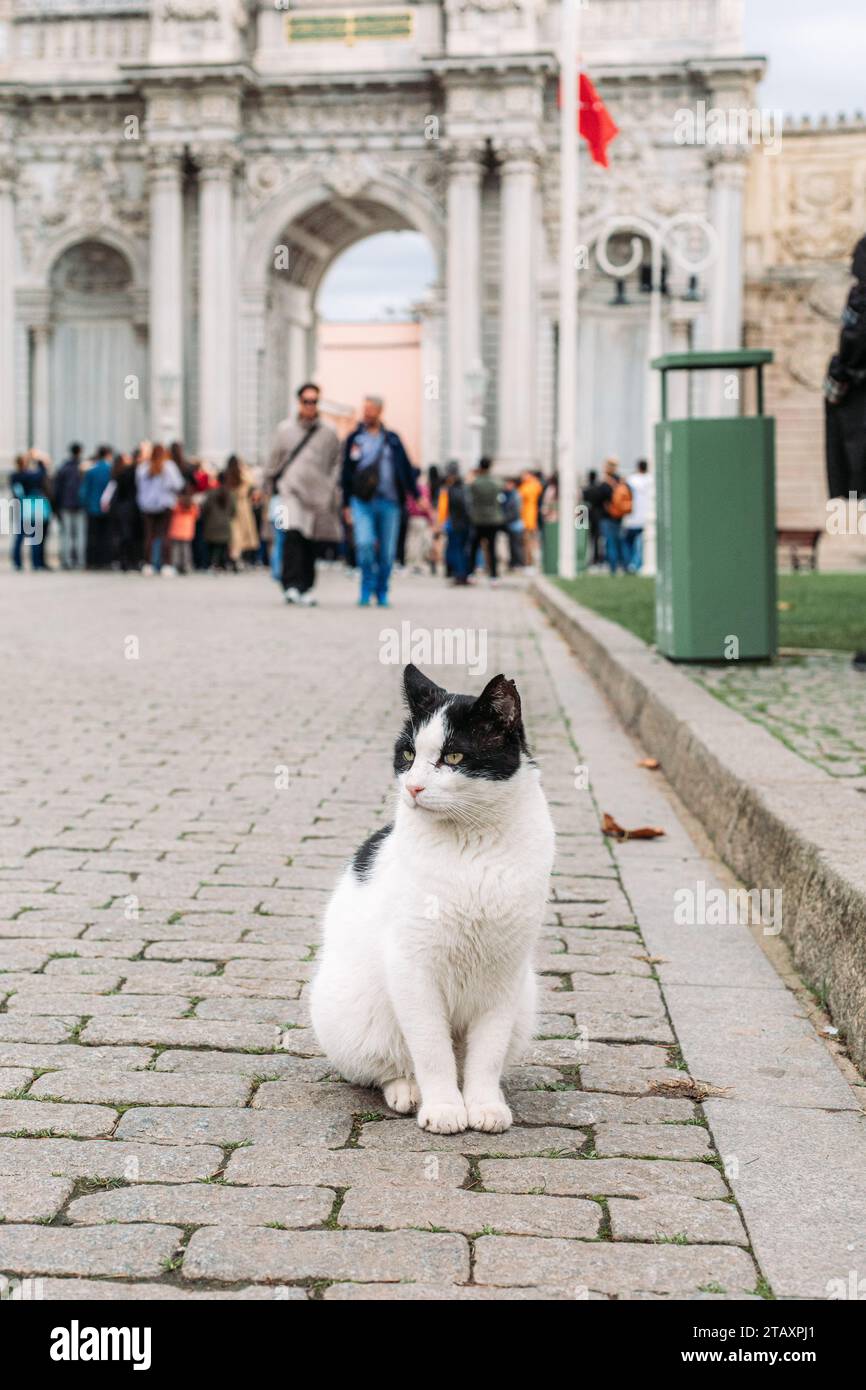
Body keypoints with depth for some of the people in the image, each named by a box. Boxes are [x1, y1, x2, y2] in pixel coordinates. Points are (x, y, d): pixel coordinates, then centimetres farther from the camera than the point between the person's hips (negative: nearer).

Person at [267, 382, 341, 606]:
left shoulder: (328, 434, 9)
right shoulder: (284, 429, 9)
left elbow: (335, 464, 14)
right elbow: (274, 461, 16)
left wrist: (331, 493, 5)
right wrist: (271, 489, 17)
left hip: (316, 493, 1)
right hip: (290, 490, -1)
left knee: (310, 541, 3)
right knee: (292, 534, -20)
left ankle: (305, 588, 15)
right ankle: (291, 585, -24)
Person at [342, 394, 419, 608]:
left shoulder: (392, 439, 9)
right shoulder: (355, 438, 8)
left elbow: (406, 468, 12)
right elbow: (346, 472, 10)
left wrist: (416, 495, 7)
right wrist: (346, 504, 7)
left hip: (389, 502, 1)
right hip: (362, 501, -1)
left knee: (387, 552, 3)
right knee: (364, 544, -19)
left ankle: (382, 592, 19)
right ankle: (367, 587, -3)